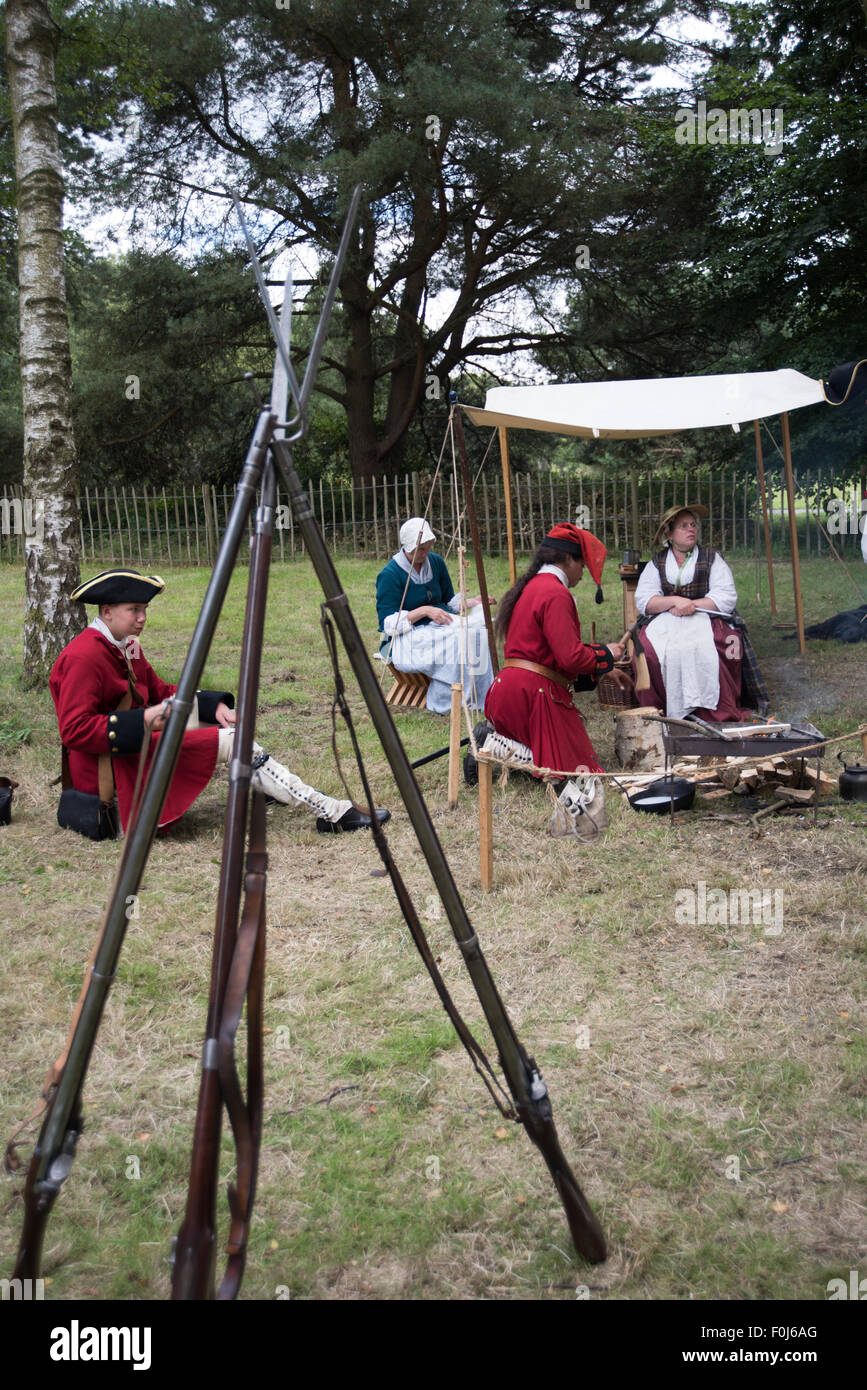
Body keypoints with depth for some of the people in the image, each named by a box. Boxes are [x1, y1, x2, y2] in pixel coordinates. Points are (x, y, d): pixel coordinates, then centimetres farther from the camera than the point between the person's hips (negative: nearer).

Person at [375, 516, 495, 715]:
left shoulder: (435, 562, 9)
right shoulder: (389, 575, -12)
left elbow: (449, 600, 16)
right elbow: (388, 622, -16)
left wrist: (472, 602, -4)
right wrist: (423, 611, -26)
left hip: (438, 624, 7)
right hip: (405, 639, -7)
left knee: (479, 627, -24)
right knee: (457, 639, -34)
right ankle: (443, 704, -24)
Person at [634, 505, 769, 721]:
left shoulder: (711, 558, 14)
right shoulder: (656, 564, 16)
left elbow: (727, 598, 2)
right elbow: (643, 601, 2)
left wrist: (691, 605, -9)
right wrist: (675, 601, -14)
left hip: (705, 620, -1)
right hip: (665, 622, 1)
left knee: (700, 648, -36)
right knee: (649, 649, -32)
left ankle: (716, 713, -29)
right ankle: (663, 712, -25)